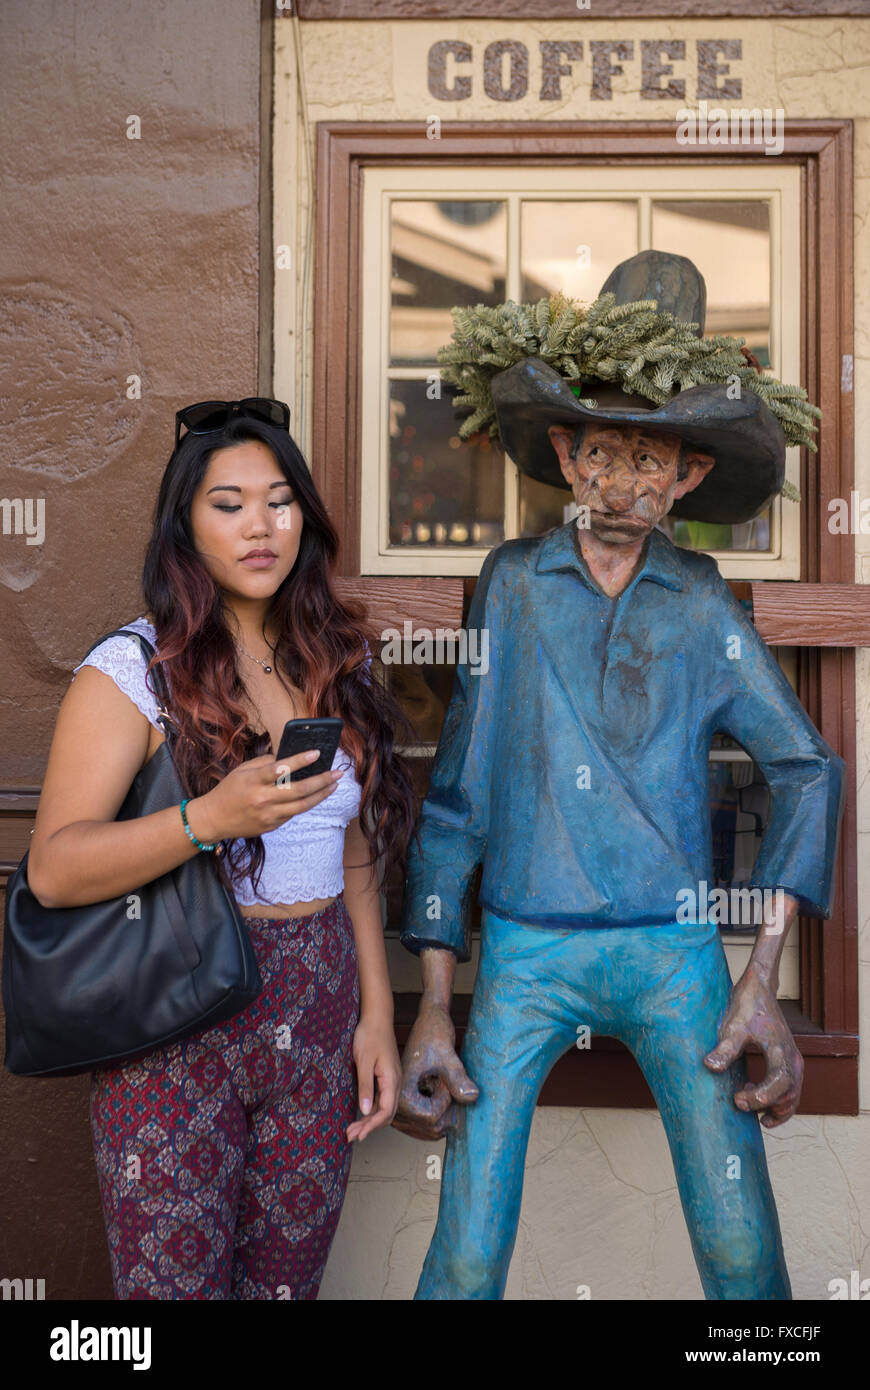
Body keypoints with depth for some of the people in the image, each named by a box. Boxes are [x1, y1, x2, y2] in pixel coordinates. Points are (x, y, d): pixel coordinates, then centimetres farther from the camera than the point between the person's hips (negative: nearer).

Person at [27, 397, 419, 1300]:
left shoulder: (336, 665, 8)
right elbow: (52, 870, -15)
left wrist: (376, 1014, 9)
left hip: (318, 1021, 4)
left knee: (287, 1280, 13)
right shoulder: (134, 668, -8)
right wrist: (209, 818, -29)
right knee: (176, 1280, 5)